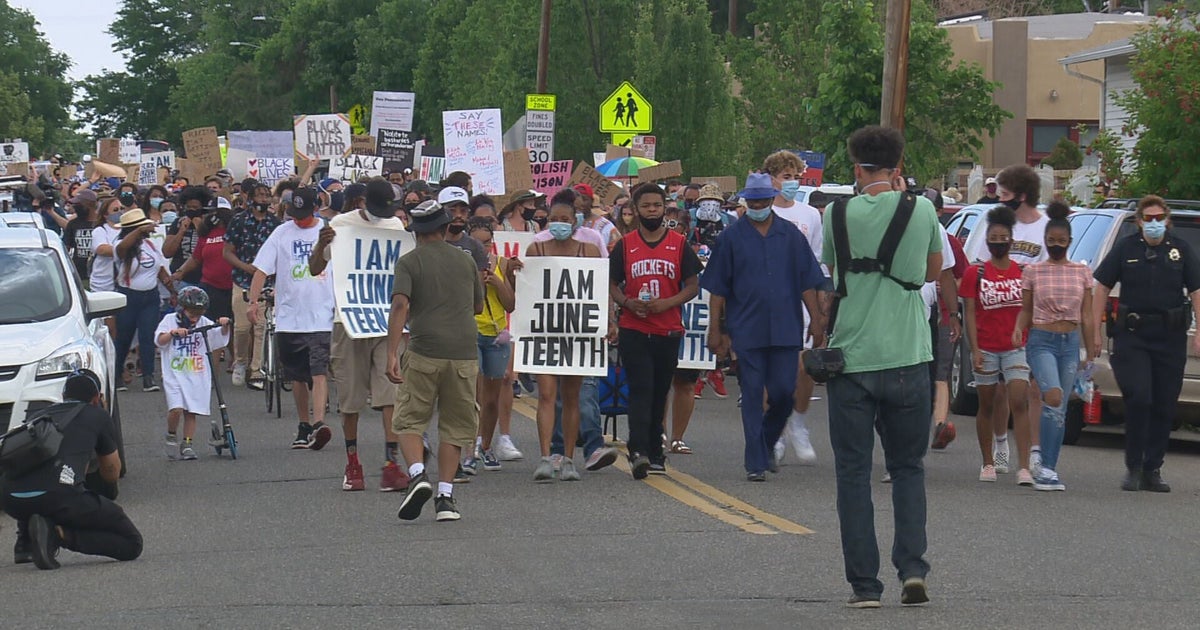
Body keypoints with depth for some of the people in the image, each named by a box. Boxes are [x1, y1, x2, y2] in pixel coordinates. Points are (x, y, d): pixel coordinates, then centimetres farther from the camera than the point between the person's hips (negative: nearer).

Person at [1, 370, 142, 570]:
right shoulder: (98, 416, 19)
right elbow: (112, 474, 32)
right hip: (58, 496, -5)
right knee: (132, 544, 8)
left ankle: (25, 545, 22)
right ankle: (59, 533, -12)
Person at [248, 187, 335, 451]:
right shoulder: (281, 234, 4)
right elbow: (262, 269, 2)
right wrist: (253, 301, -9)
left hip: (322, 316, -2)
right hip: (289, 317, 2)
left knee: (319, 372, -15)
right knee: (297, 376, 11)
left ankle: (319, 423, -25)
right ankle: (304, 425, 23)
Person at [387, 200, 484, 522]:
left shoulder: (409, 262, 1)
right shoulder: (465, 261, 12)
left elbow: (400, 306, -12)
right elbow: (478, 306, 23)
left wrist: (392, 353, -15)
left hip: (424, 353, -3)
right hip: (464, 352, 3)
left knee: (409, 420, 7)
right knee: (454, 425, 10)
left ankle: (418, 474, -17)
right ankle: (445, 495, 3)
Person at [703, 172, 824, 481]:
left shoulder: (791, 235, 7)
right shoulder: (731, 237, 2)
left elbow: (807, 282, 9)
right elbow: (717, 288, 3)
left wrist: (816, 320, 2)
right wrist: (716, 330, -1)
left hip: (786, 328, 2)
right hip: (747, 329, -2)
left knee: (784, 392, 1)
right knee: (752, 396, -1)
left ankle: (767, 442, 28)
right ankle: (756, 462, 3)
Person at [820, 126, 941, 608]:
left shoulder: (839, 215, -2)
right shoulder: (922, 211, -1)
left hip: (851, 359, -1)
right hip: (907, 359, 1)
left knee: (853, 472, 6)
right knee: (908, 468, 15)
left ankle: (864, 583, 3)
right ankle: (912, 568, 1)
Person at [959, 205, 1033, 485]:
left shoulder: (1023, 273, 5)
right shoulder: (975, 274, 3)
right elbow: (969, 313, 0)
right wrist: (975, 350, -8)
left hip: (1016, 349, 0)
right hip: (986, 350, 0)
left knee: (1019, 403, -12)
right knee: (986, 406, 10)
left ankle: (1023, 467, -17)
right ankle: (988, 464, 22)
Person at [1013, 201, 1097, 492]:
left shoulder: (1082, 272, 10)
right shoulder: (1033, 272, 5)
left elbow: (1087, 315, 10)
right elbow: (1026, 309, 8)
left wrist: (1091, 354, 8)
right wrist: (1018, 328, -13)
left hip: (1070, 343, 3)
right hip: (1041, 341, -3)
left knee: (1060, 409, 5)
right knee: (1054, 396, -24)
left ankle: (1048, 470, 11)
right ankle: (1046, 466, -22)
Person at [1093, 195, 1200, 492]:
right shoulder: (1126, 248, 2)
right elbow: (1103, 287, 6)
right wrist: (1095, 331, 1)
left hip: (1170, 337, 2)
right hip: (1132, 335, -2)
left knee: (1164, 406, 5)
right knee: (1138, 398, -13)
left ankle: (1152, 470, 15)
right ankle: (1133, 467, 1)